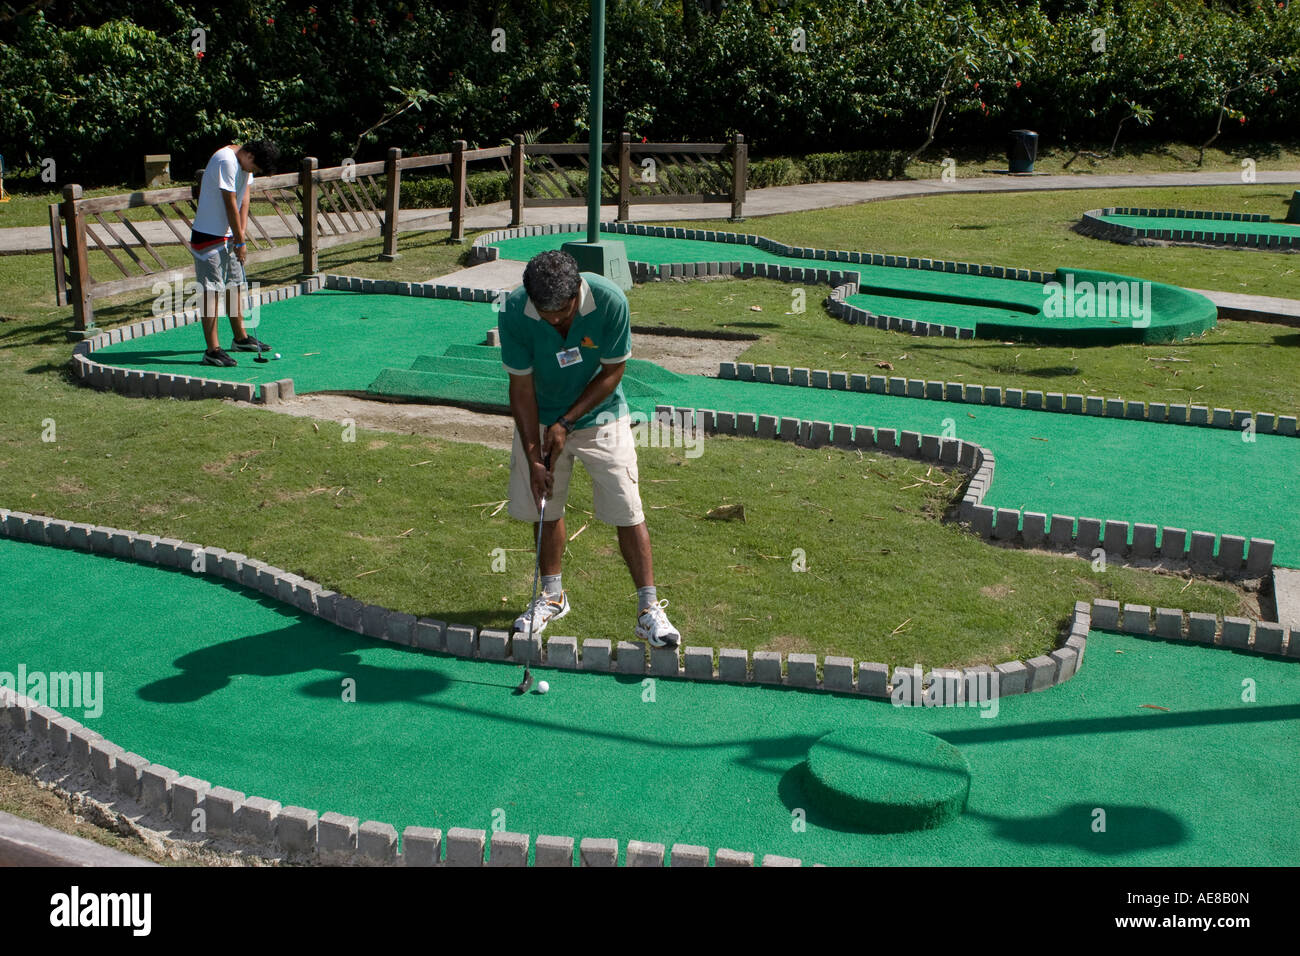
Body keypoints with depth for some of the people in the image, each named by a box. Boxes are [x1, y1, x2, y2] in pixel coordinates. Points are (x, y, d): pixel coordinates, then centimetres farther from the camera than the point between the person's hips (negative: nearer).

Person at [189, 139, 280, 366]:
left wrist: (242, 234, -3)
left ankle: (241, 338, 30)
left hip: (228, 234, 9)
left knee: (235, 285, 16)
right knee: (211, 290, -10)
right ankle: (212, 350, -12)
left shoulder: (245, 163, 7)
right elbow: (231, 205, -20)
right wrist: (241, 241, -15)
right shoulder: (226, 161, -22)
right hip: (208, 235, -9)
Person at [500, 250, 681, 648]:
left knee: (627, 511, -6)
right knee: (545, 507, 8)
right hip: (541, 420, 2)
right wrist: (533, 457, -18)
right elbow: (521, 387, -15)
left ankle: (649, 607, 4)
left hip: (600, 415, -1)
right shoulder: (515, 312, -24)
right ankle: (552, 595, 29)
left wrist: (566, 423, -19)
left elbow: (613, 371, -15)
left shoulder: (610, 301, -28)